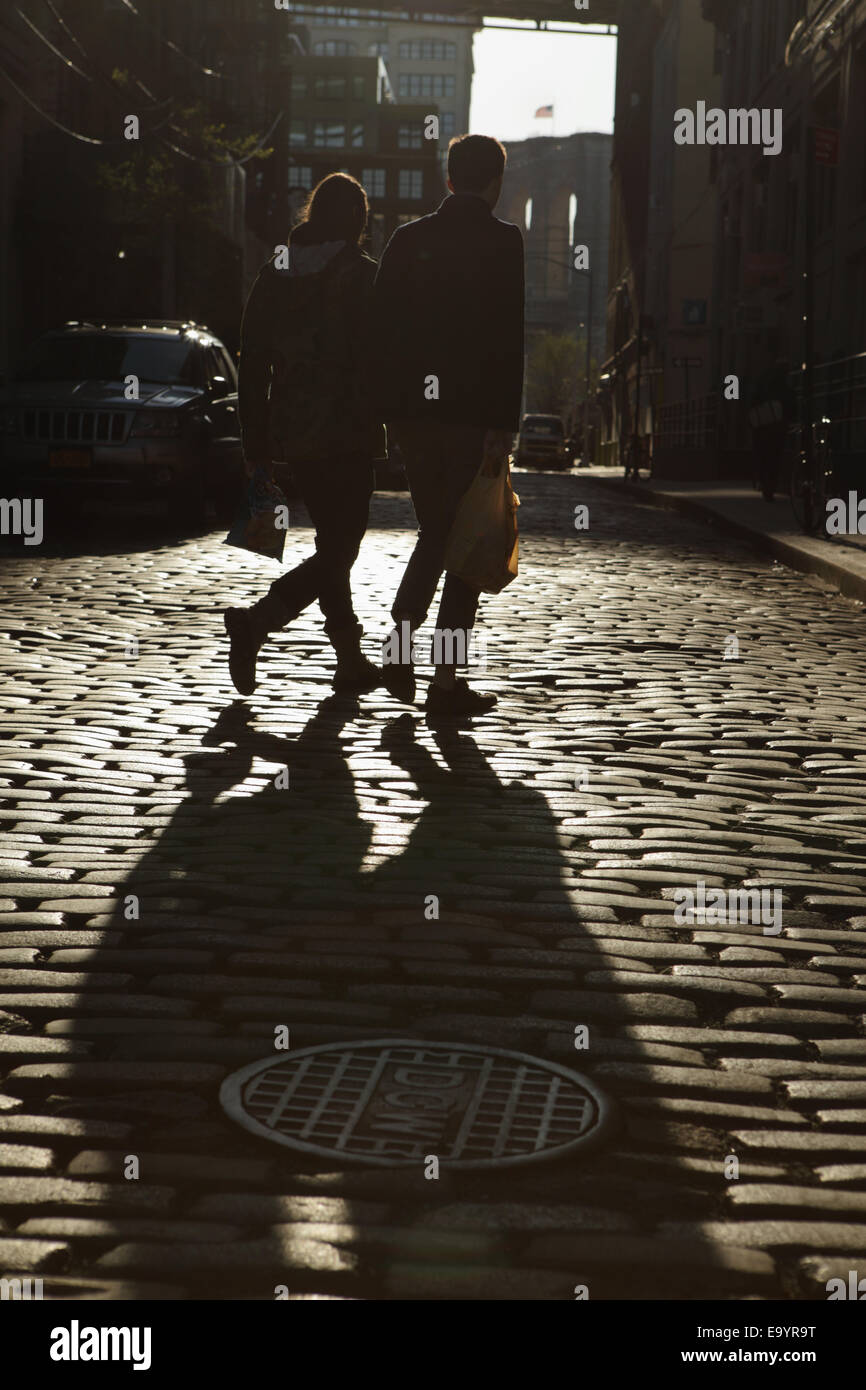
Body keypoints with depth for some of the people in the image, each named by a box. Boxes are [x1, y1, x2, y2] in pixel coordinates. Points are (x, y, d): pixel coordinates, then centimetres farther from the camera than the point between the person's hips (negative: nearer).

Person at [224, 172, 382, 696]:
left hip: (291, 432, 6)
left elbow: (252, 366, 9)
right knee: (339, 550, -4)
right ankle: (256, 623, -22)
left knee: (334, 542, 16)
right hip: (347, 433, -6)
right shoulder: (363, 275, -8)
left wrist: (256, 446, 13)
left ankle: (351, 661, 20)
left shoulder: (275, 274, 9)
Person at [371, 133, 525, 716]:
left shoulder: (408, 239, 8)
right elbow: (508, 339, -13)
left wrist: (391, 411, 13)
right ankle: (447, 679, 4)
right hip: (474, 415, -5)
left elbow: (383, 328, 8)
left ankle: (400, 642, 8)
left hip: (414, 411, 5)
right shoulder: (503, 241, -6)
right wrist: (504, 425, -13)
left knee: (435, 531, 21)